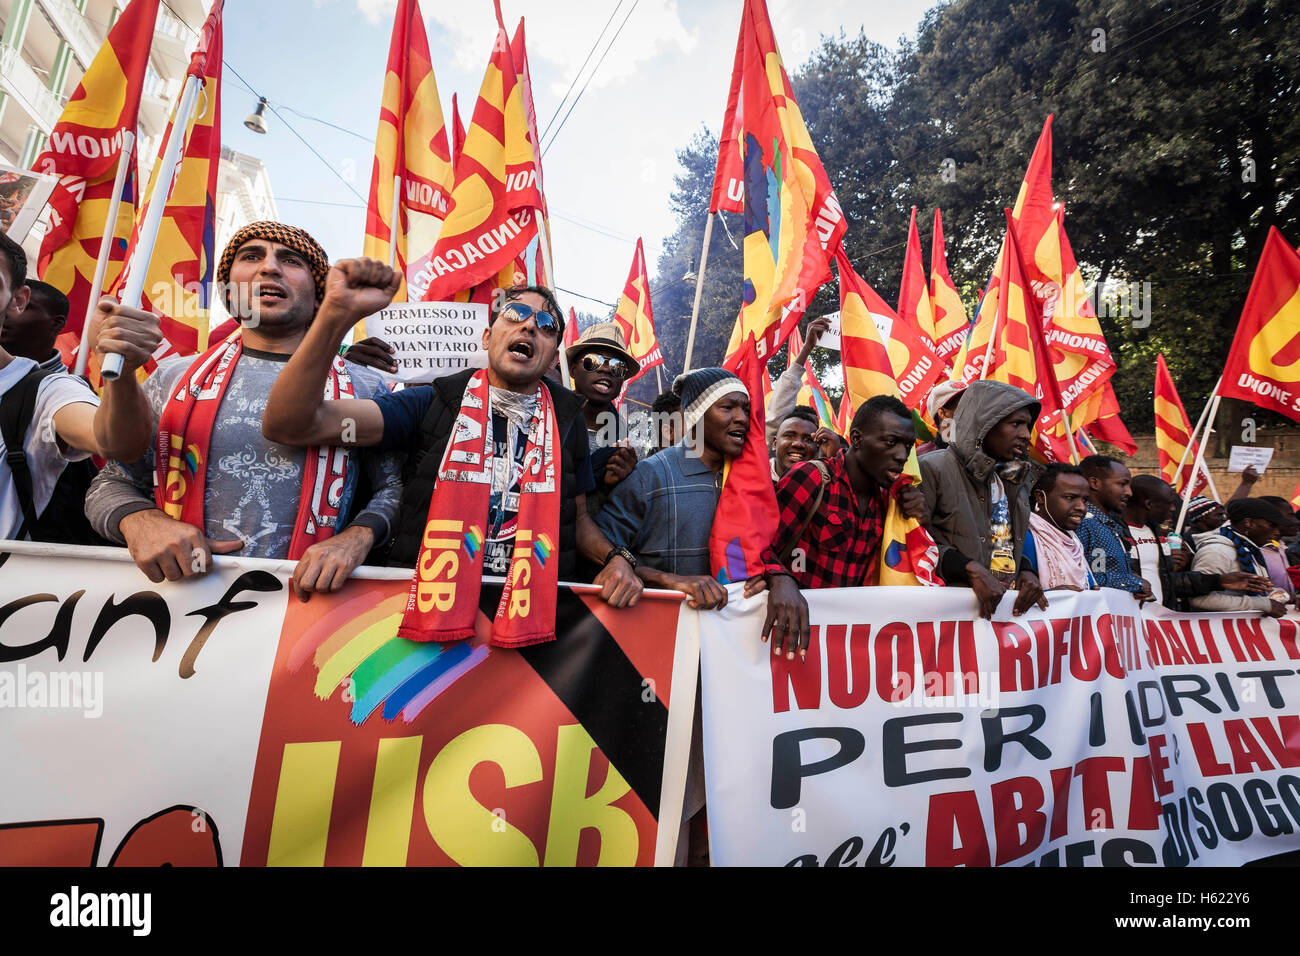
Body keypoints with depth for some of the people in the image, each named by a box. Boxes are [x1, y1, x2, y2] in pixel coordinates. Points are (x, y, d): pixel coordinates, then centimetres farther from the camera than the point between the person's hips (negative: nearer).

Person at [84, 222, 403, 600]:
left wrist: (358, 536, -11)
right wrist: (138, 519, -3)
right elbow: (112, 483, 19)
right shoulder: (174, 377, 14)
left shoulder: (364, 388, 9)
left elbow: (396, 487, 8)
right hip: (184, 593, 2)